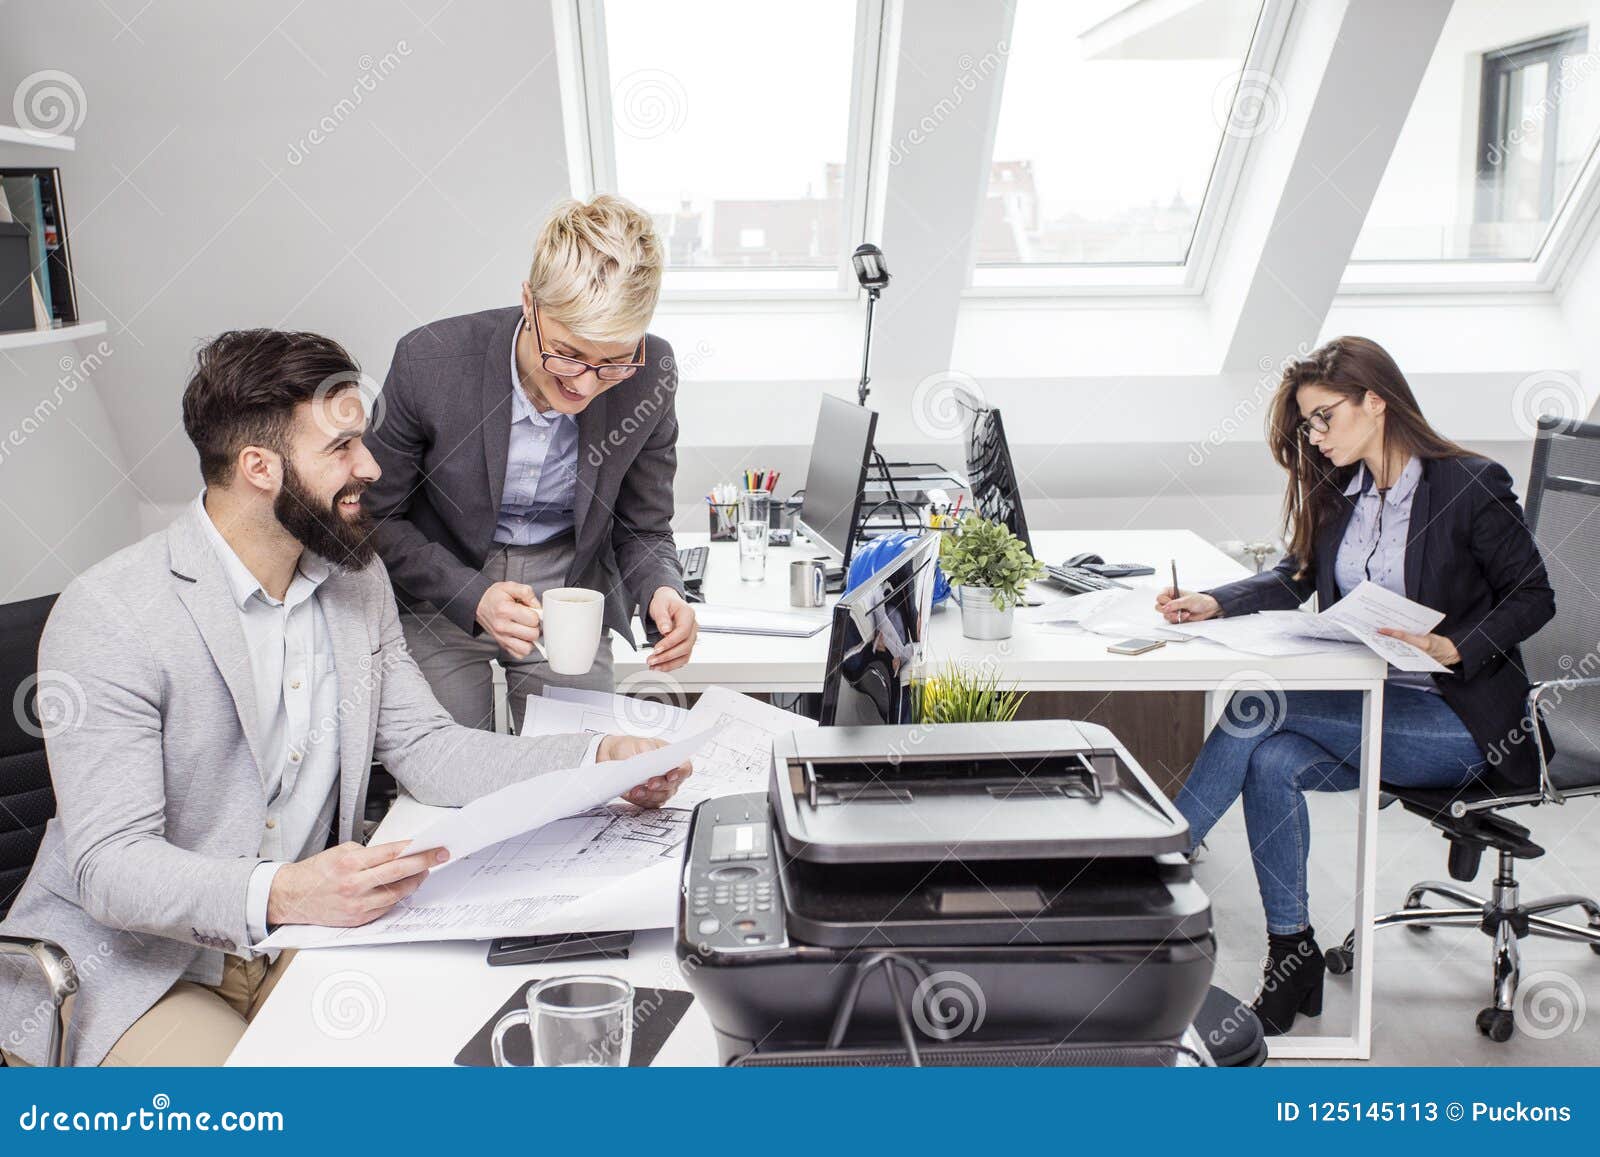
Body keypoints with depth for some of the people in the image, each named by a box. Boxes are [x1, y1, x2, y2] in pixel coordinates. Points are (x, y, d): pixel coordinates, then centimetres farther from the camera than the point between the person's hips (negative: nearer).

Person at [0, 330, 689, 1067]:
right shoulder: (108, 615, -19)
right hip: (132, 970, -5)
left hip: (300, 941, 6)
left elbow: (424, 747, 0)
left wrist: (599, 761, -14)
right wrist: (276, 894, -42)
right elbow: (109, 863, -23)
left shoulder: (358, 581, 1)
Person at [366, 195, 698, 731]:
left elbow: (643, 529, -4)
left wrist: (663, 591, -26)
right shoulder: (428, 361, -23)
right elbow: (378, 518, -10)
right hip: (443, 600, -1)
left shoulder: (650, 373, -17)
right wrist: (472, 597, -25)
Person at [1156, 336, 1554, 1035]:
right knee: (1272, 762, -25)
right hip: (1365, 704, 6)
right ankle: (1293, 957, -11)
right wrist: (1212, 603, -9)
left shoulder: (1472, 486, -8)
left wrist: (1451, 648, -21)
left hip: (1454, 717, -6)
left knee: (1260, 709, -25)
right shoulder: (1341, 491, 10)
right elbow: (1295, 578, 8)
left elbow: (1534, 598, -6)